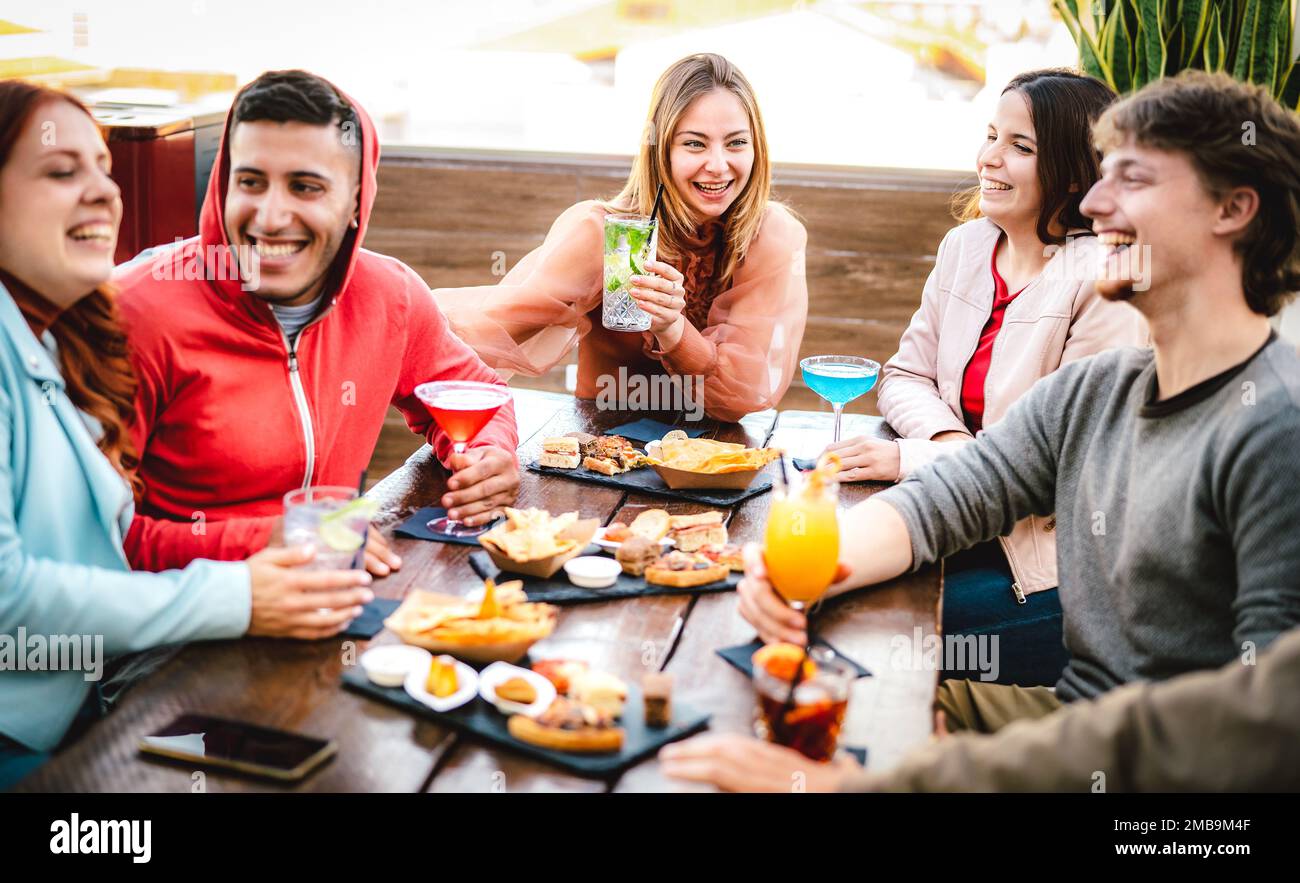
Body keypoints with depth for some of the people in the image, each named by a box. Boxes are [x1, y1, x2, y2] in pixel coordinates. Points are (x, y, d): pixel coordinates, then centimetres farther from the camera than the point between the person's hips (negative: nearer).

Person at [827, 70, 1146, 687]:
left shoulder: (1104, 282, -15)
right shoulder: (965, 247, 8)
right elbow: (905, 376, 12)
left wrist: (913, 460, -20)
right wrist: (948, 438, -11)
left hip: (1060, 569, -7)